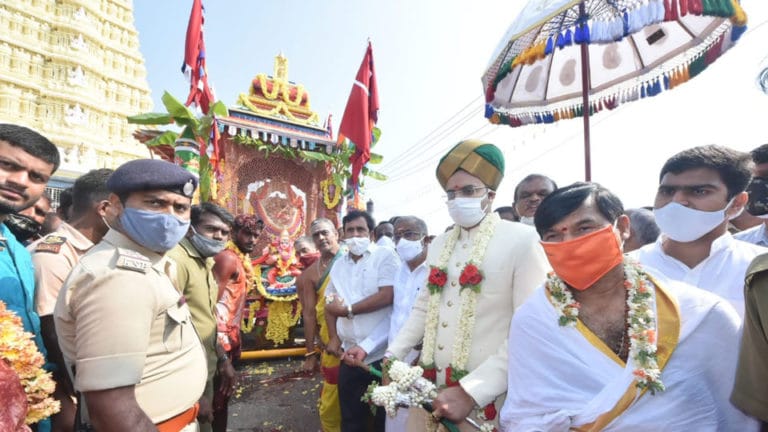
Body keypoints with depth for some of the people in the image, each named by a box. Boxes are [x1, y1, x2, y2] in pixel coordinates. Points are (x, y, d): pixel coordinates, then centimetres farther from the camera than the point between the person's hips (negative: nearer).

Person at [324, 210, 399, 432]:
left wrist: (347, 310, -11)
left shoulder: (385, 255, -8)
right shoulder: (339, 264, 11)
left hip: (381, 354, -5)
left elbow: (387, 296, -19)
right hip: (349, 355, 5)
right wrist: (334, 338, 1)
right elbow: (330, 303, 15)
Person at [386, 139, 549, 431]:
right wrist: (393, 357, 7)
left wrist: (471, 391, -20)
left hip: (486, 399, -5)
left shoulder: (522, 240, -11)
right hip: (429, 390, 6)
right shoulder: (439, 244, 9)